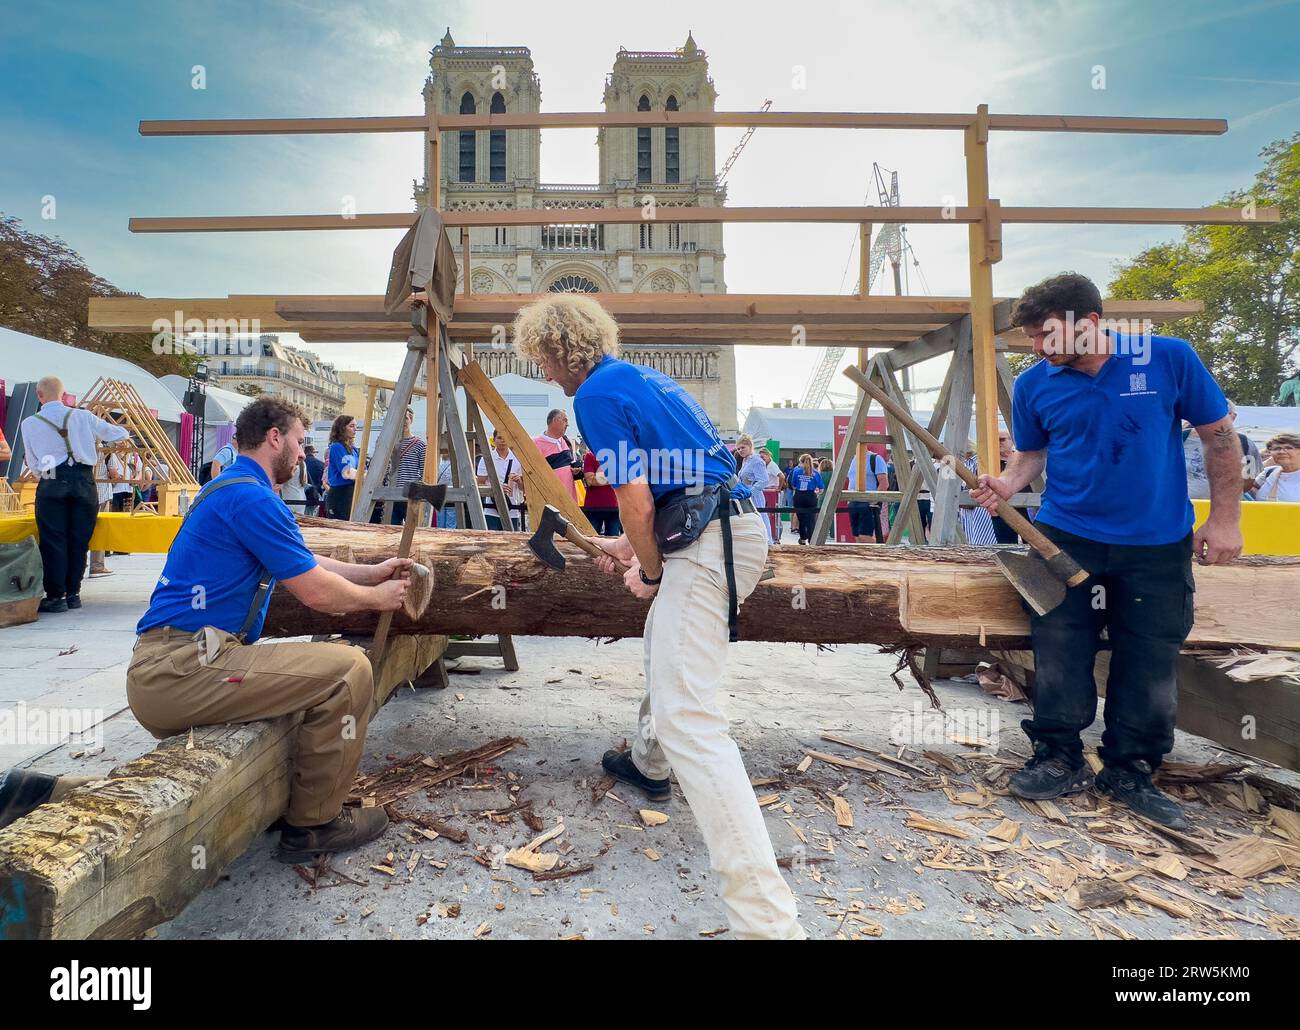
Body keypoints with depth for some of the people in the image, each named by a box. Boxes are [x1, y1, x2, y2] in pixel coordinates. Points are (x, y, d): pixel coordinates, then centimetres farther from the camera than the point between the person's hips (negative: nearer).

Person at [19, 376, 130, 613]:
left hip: (51, 485, -1)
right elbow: (115, 434, 17)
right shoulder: (82, 416, 6)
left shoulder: (29, 424, 6)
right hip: (83, 482, 1)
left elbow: (33, 465, 11)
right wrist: (125, 431, 40)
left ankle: (56, 596, 4)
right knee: (79, 540, 7)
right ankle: (73, 593, 13)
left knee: (53, 541, 3)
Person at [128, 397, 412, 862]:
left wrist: (373, 572, 24)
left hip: (159, 674, 11)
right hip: (179, 671, -11)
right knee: (348, 669, -16)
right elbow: (317, 591, -14)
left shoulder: (229, 488, 18)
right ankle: (314, 823, -1)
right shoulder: (251, 496, -15)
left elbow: (305, 563, 25)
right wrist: (377, 598, 3)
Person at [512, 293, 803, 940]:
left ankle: (767, 918, -18)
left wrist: (648, 571, 2)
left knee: (686, 717, -15)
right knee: (664, 640, 31)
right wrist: (627, 546, 36)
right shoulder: (644, 378, 23)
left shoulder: (597, 393, -7)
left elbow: (636, 500, -14)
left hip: (707, 545, -11)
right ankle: (649, 765, 54)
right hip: (737, 525, 11)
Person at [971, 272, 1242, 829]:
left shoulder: (1170, 359, -6)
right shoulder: (1033, 384, -2)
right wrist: (1007, 484, -12)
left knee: (1151, 665, 7)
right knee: (1058, 656, 2)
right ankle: (1059, 759, 18)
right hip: (1066, 539, 1)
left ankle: (1130, 771, 23)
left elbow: (1219, 435, 2)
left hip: (1158, 545, 0)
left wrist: (1225, 518, -1)